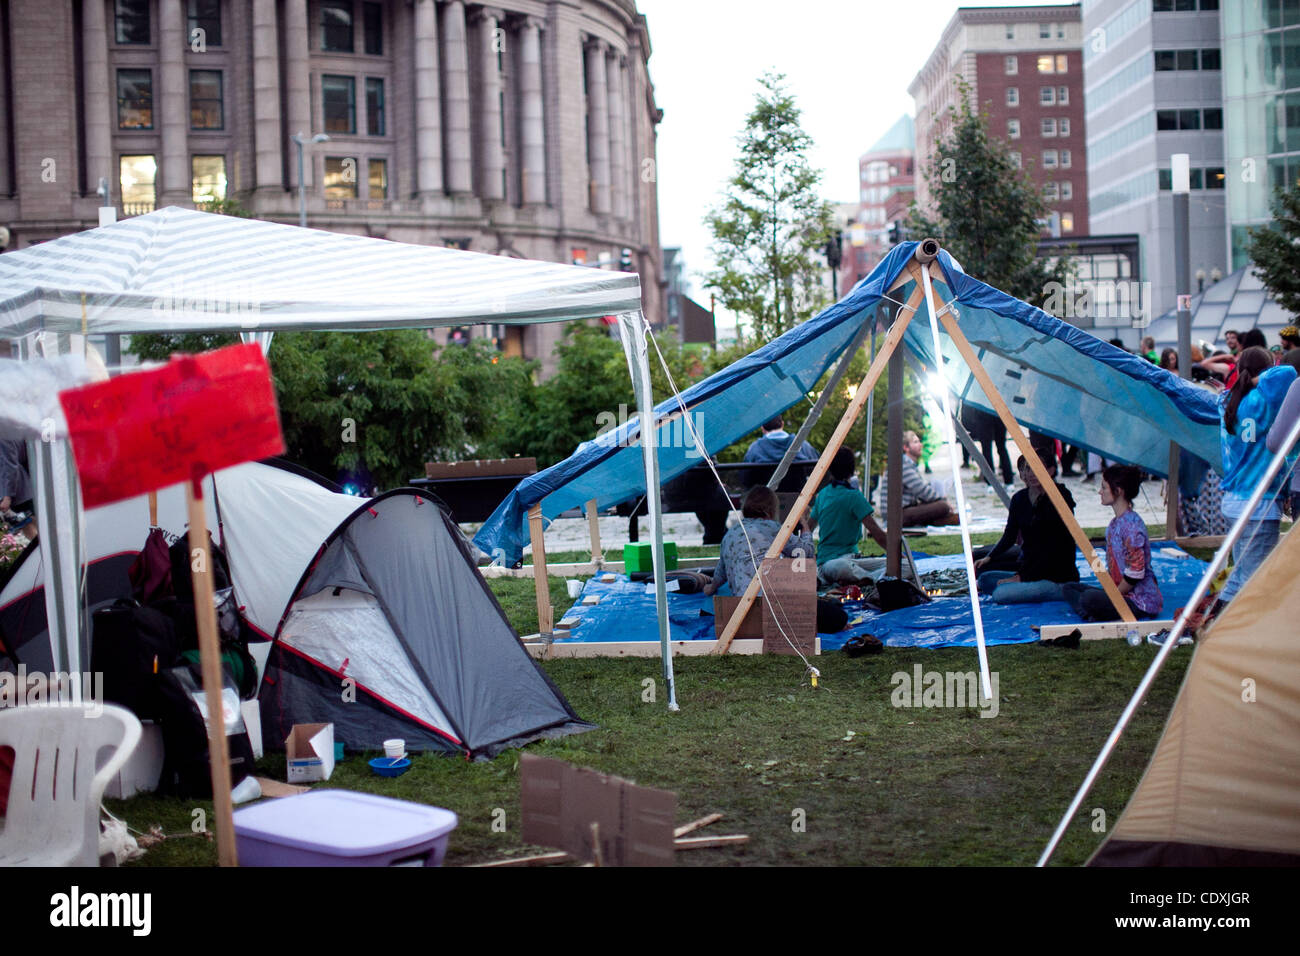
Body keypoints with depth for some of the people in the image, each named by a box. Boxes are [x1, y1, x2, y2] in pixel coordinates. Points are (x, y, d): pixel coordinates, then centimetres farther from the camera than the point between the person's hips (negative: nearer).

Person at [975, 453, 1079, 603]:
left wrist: (1022, 576, -16)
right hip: (1029, 573, 6)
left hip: (1059, 578, -6)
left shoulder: (1061, 497, -11)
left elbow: (1057, 546, -14)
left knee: (1001, 594, -25)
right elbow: (1009, 536, 13)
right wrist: (989, 558, -8)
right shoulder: (1019, 499, 8)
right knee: (985, 579, -13)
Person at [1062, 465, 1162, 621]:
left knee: (1090, 598, -33)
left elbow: (1135, 573, -21)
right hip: (1120, 592, 10)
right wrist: (1108, 591, 6)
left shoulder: (1131, 524, -18)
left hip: (1142, 602, -10)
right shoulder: (1114, 523, 12)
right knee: (1068, 588, 7)